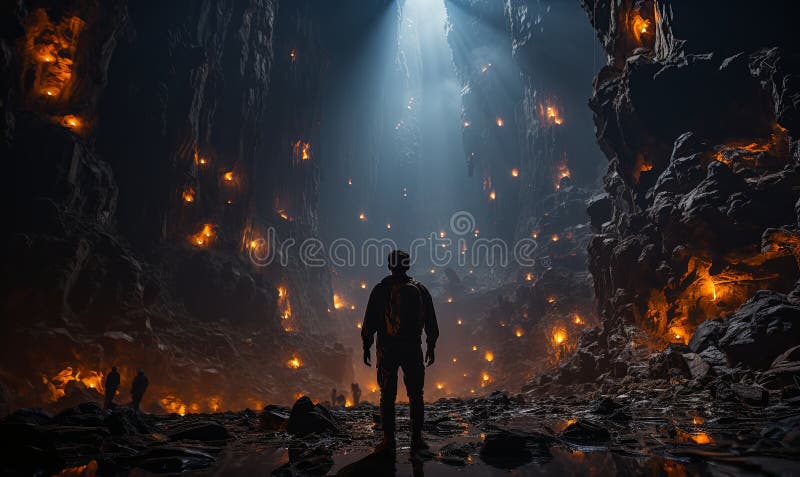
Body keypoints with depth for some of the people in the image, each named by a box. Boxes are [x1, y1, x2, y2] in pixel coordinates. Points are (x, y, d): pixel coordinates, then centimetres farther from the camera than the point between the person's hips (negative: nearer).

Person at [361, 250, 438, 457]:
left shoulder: (381, 290, -2)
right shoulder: (420, 289, 4)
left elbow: (369, 321, -2)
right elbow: (431, 322, 8)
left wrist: (366, 347, 6)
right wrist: (431, 346, 16)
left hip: (387, 349, -1)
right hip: (413, 349, 2)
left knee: (387, 395, 5)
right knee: (416, 395, 10)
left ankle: (389, 441, 7)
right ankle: (417, 439, 12)